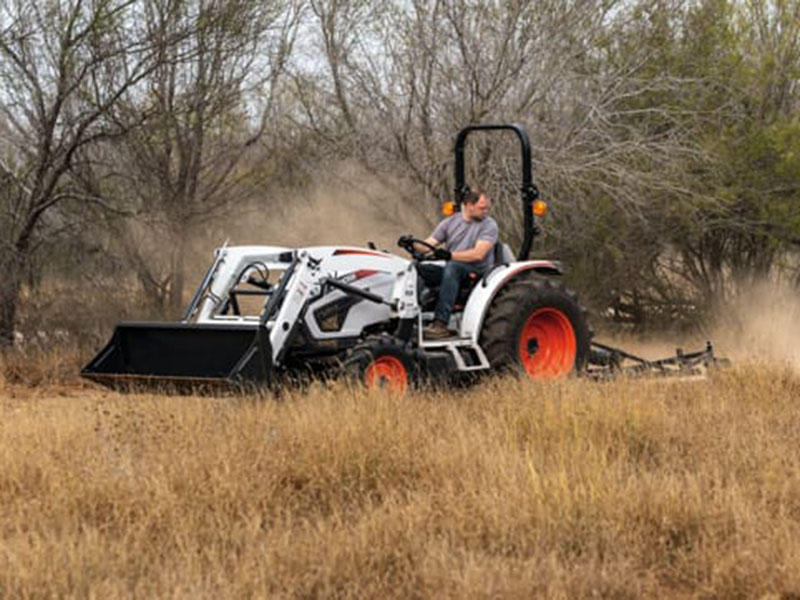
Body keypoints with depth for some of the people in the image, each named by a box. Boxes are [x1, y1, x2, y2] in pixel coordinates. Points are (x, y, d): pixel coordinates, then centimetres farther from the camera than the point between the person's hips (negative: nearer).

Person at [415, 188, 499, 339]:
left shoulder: (489, 225, -1)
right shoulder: (450, 222, 13)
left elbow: (478, 254, -16)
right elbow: (428, 245, 7)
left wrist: (450, 255, -30)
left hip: (476, 272, -5)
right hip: (450, 270, 5)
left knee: (452, 267, -39)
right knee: (418, 269, -22)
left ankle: (440, 323, -46)